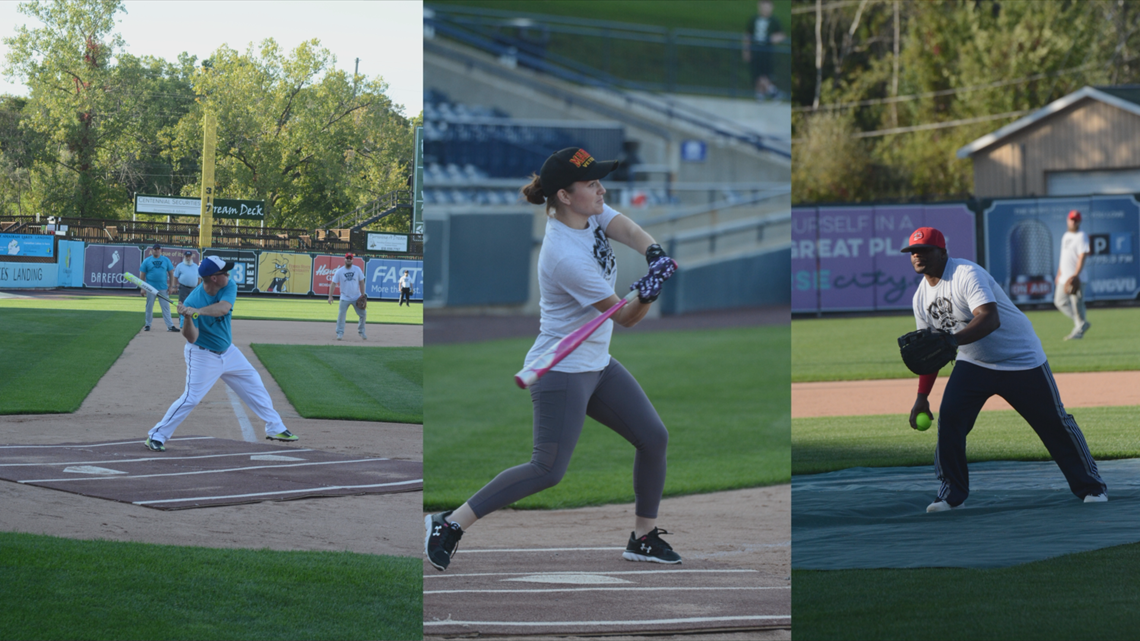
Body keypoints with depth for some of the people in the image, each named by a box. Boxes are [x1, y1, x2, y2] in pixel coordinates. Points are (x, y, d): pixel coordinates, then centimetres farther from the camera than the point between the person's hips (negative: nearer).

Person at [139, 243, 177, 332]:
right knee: (149, 307, 6)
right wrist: (142, 288, -2)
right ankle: (147, 325, 16)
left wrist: (171, 286, 1)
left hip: (163, 288, 1)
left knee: (166, 307, -2)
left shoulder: (166, 260, 5)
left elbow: (171, 273, 8)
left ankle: (170, 326, -2)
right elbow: (142, 275, 4)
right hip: (150, 288, -1)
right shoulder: (147, 261, 2)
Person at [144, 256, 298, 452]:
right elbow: (191, 338, -26)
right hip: (203, 356, -6)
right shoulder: (192, 301, -25)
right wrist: (187, 318, -45)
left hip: (228, 351, 6)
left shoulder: (229, 287, -12)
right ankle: (156, 436, -3)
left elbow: (223, 308, -33)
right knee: (191, 398, -13)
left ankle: (275, 428, 26)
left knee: (254, 386, 12)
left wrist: (198, 311, -47)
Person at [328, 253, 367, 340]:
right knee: (341, 315, -10)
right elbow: (333, 283, -5)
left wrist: (363, 295, -3)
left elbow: (361, 282, 4)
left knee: (363, 314, 2)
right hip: (344, 298, -2)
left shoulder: (357, 269, 0)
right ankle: (340, 333, -1)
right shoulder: (339, 271, -5)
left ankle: (361, 332, 19)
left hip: (356, 298, 2)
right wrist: (330, 296, -13)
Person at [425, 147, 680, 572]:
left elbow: (628, 230, -15)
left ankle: (644, 537, 23)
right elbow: (625, 317, -21)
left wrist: (653, 252, -35)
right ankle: (450, 524, -9)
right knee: (548, 470, -15)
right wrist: (646, 297, -40)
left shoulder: (589, 212, -2)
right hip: (562, 370, -10)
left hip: (597, 365, 10)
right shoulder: (567, 258, -27)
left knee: (653, 437, 9)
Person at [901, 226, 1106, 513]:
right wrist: (922, 396, 6)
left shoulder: (966, 275, -22)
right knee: (949, 417, -13)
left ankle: (1090, 486, 14)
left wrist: (951, 340, -49)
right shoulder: (921, 297, 2)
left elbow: (990, 319, -37)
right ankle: (952, 493, -3)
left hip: (1022, 360, -6)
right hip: (972, 364, 6)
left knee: (1054, 422, 0)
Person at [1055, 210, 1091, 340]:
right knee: (1059, 301, 9)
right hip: (1064, 276, 9)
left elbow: (1082, 256, -18)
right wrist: (1059, 274, 22)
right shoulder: (1066, 236, 18)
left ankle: (1079, 329, 1)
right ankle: (1082, 323, 17)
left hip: (1075, 276, -9)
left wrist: (1076, 274, -27)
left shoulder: (1081, 236, -9)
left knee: (1077, 302, -8)